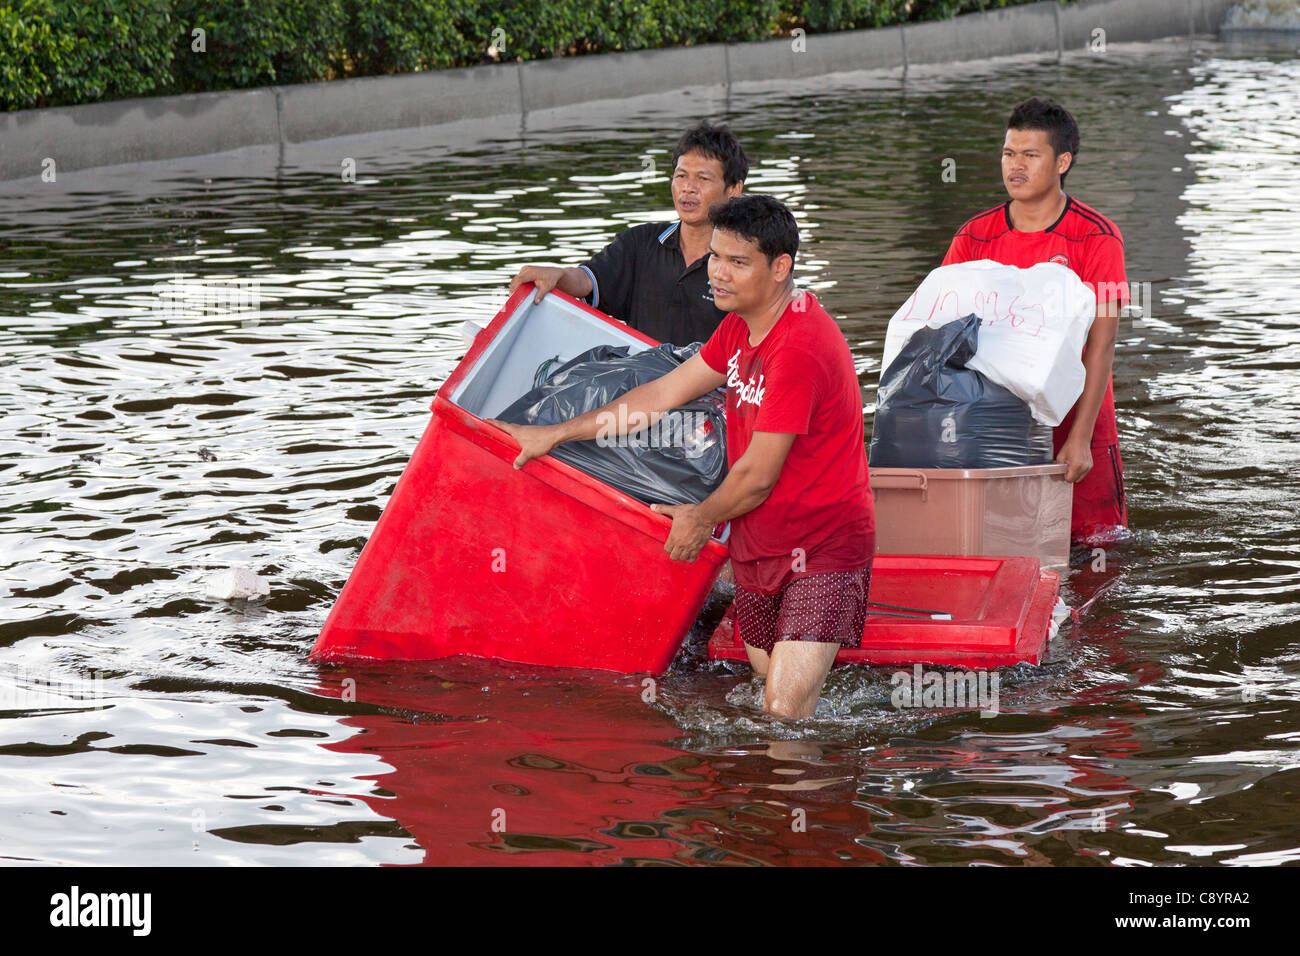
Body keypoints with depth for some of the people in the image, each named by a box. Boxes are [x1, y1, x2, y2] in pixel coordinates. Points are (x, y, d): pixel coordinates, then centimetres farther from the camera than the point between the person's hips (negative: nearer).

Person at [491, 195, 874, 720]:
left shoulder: (800, 347, -26)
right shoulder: (742, 325, 6)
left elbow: (757, 476, -20)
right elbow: (665, 393, 14)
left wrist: (703, 518, 1)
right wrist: (552, 434, 14)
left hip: (823, 545, -9)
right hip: (759, 543, 9)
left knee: (783, 712, -17)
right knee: (765, 678, 16)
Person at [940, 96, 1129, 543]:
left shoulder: (1097, 238, -7)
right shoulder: (974, 237, 1)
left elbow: (1101, 344, -12)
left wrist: (1079, 437, -20)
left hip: (1074, 423, -2)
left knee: (1097, 537, 0)